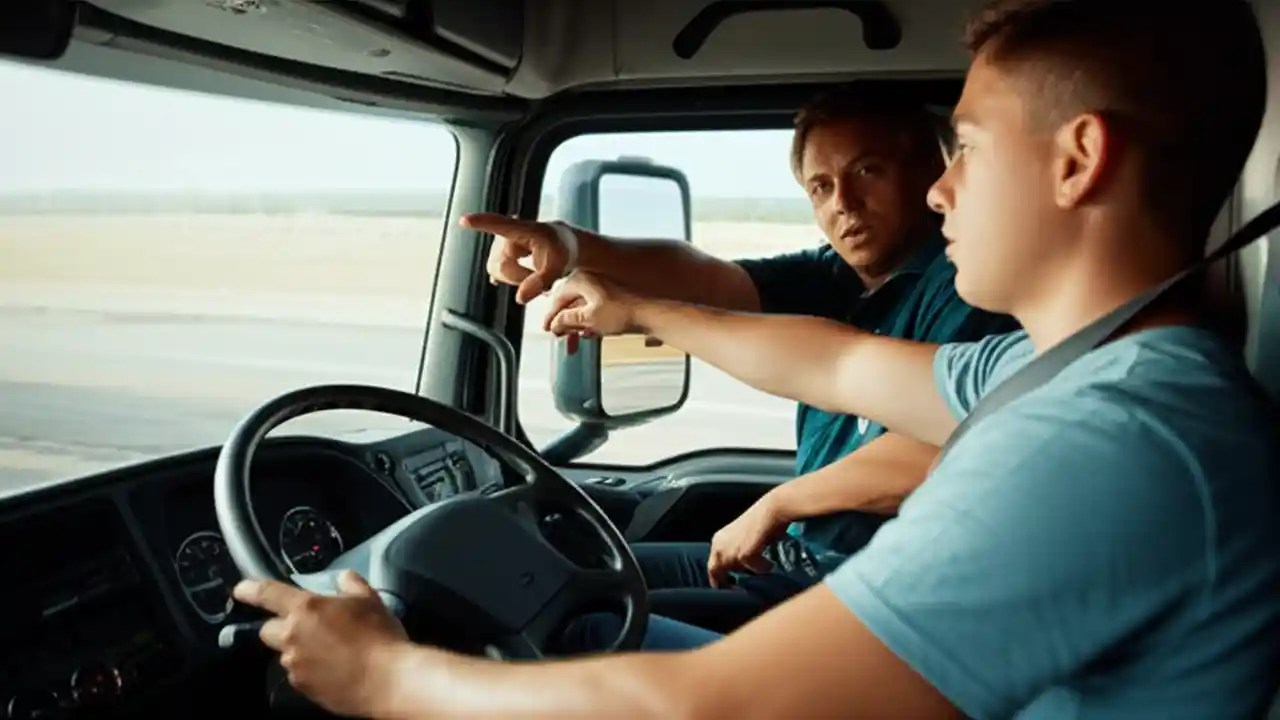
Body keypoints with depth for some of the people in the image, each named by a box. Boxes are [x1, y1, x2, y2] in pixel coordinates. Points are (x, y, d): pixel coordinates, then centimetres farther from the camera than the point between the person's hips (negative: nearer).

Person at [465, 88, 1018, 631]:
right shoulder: (832, 280, 9)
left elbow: (938, 453, -29)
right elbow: (706, 282, -7)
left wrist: (777, 504, -14)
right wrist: (575, 248, -26)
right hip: (797, 557, 8)